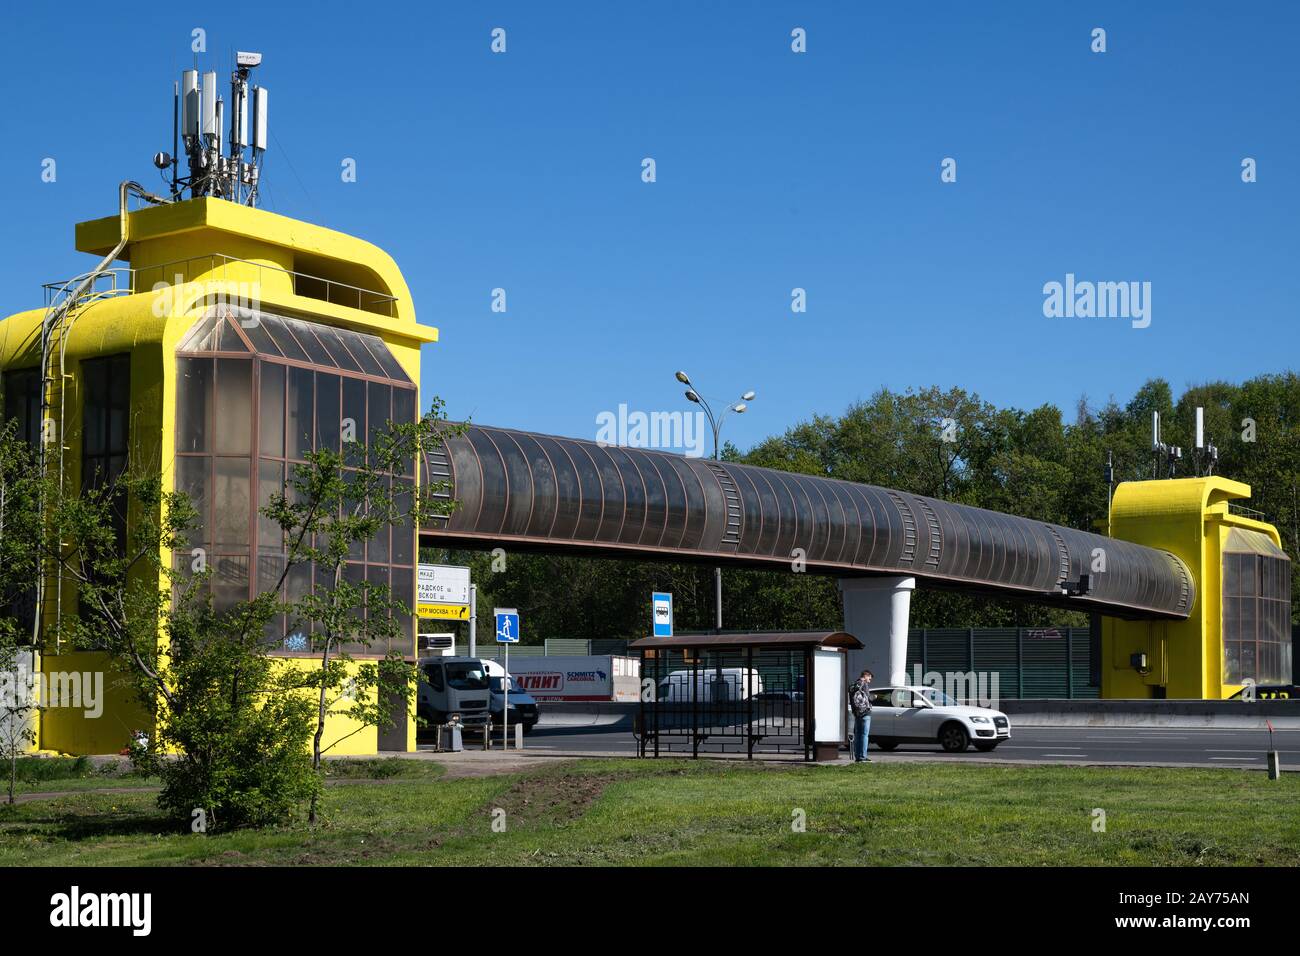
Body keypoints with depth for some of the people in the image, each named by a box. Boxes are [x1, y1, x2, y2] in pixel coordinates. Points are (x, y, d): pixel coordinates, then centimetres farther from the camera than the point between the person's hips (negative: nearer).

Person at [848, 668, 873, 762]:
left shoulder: (853, 685, 15)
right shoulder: (864, 684, -10)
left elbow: (850, 701, 16)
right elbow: (868, 698, -12)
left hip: (856, 713, 8)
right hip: (865, 712, -8)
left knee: (857, 735, 9)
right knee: (864, 735, -6)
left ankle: (857, 757, 10)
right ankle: (863, 757, -9)